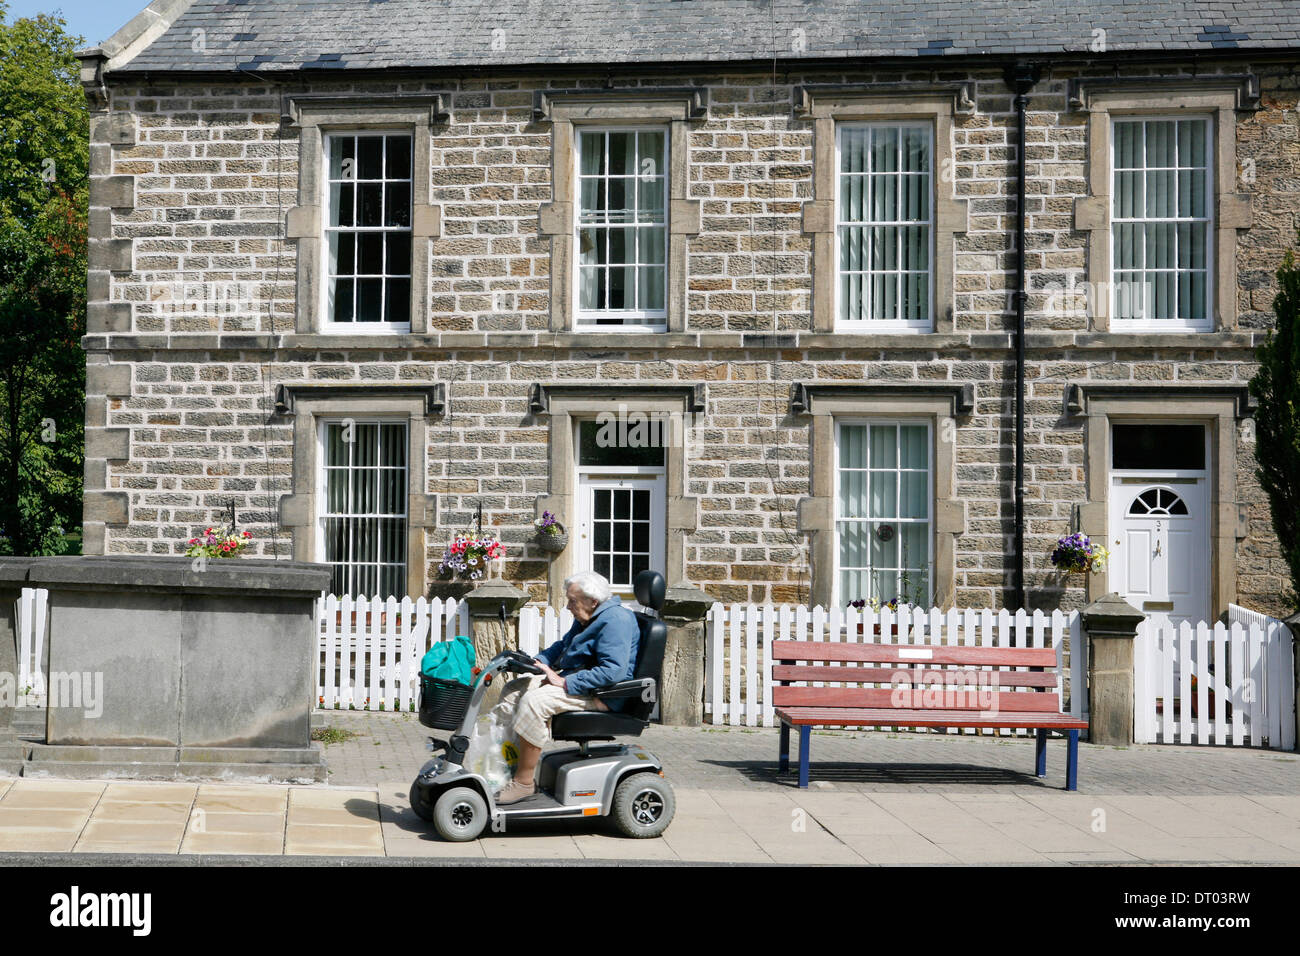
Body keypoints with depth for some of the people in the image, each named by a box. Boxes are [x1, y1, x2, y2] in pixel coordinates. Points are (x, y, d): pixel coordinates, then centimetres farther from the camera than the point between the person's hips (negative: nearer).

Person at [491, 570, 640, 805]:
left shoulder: (615, 620, -18)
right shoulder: (587, 618, 15)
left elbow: (613, 671, -28)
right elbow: (562, 646, 30)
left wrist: (565, 682, -25)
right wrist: (538, 661, 9)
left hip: (601, 695, -11)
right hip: (573, 681, 11)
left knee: (535, 700, -29)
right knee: (513, 691, 6)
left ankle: (523, 781, -23)